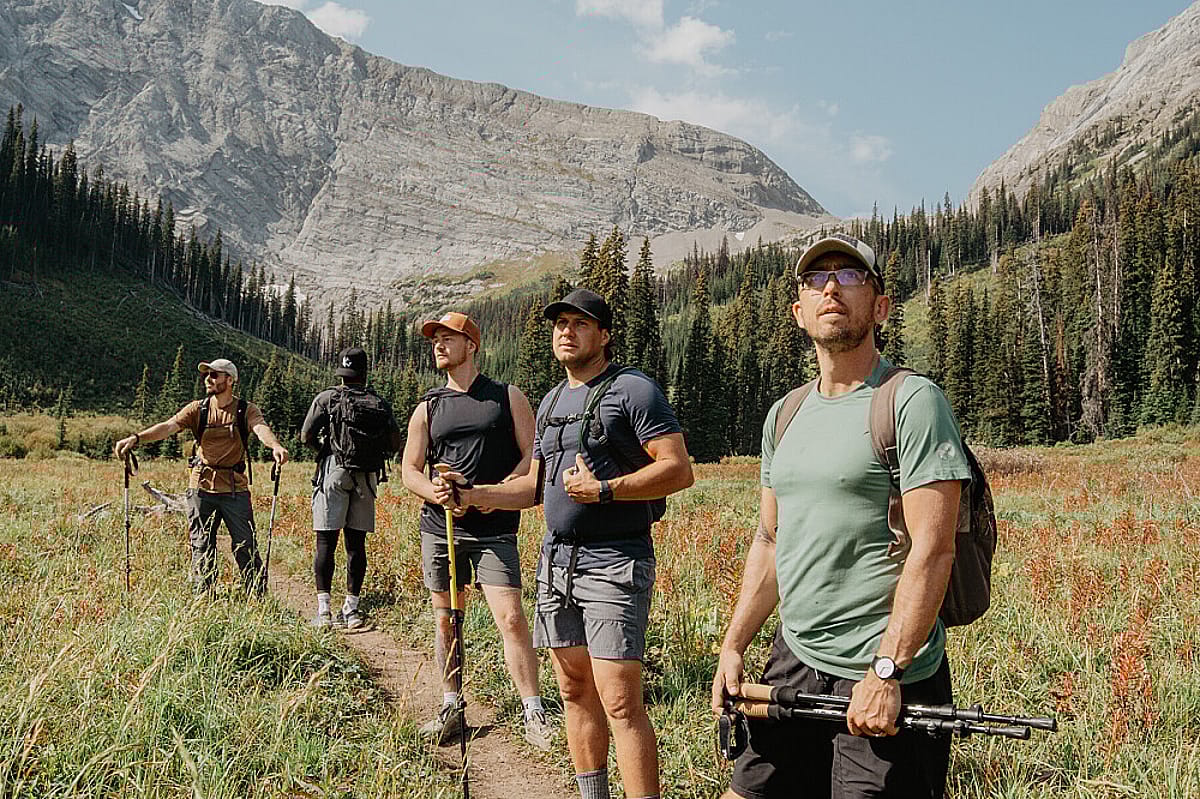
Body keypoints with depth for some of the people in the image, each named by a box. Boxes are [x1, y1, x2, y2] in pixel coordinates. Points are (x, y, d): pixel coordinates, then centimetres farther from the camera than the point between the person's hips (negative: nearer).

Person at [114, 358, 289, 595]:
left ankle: (258, 598, 10)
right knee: (202, 548, 9)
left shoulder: (246, 410, -1)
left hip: (235, 488, -2)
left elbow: (261, 428, -22)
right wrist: (136, 438, -26)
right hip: (201, 487, 2)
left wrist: (275, 446, -45)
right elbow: (168, 426, -9)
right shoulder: (197, 409, 5)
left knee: (246, 546, 0)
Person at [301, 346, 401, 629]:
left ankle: (323, 610, -3)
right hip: (367, 477, 3)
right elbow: (395, 444, 4)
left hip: (334, 472, -3)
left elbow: (306, 435, -7)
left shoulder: (327, 398, -1)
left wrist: (324, 450, 12)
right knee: (356, 543, 8)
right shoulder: (381, 404, 7)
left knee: (326, 542, 0)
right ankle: (351, 609, 11)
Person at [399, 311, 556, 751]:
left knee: (512, 620, -10)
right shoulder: (427, 409, 11)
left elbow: (532, 456, 1)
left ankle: (534, 713, -2)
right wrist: (442, 495, -12)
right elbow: (409, 471, 9)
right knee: (445, 620, 9)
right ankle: (451, 707, 23)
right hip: (440, 527, 3)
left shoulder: (508, 398, 4)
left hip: (495, 530, -3)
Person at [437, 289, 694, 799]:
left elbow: (679, 470, -14)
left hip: (615, 562, -7)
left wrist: (604, 490, -20)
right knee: (576, 693, 12)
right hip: (556, 560, 8)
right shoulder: (551, 402, 18)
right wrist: (471, 495, 11)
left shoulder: (634, 390, -6)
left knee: (620, 703, -11)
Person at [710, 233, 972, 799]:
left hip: (887, 678, -6)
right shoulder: (784, 415, 12)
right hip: (792, 662, 7)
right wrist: (733, 646, 9)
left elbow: (933, 550, -16)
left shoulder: (912, 401, -10)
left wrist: (885, 671, -20)